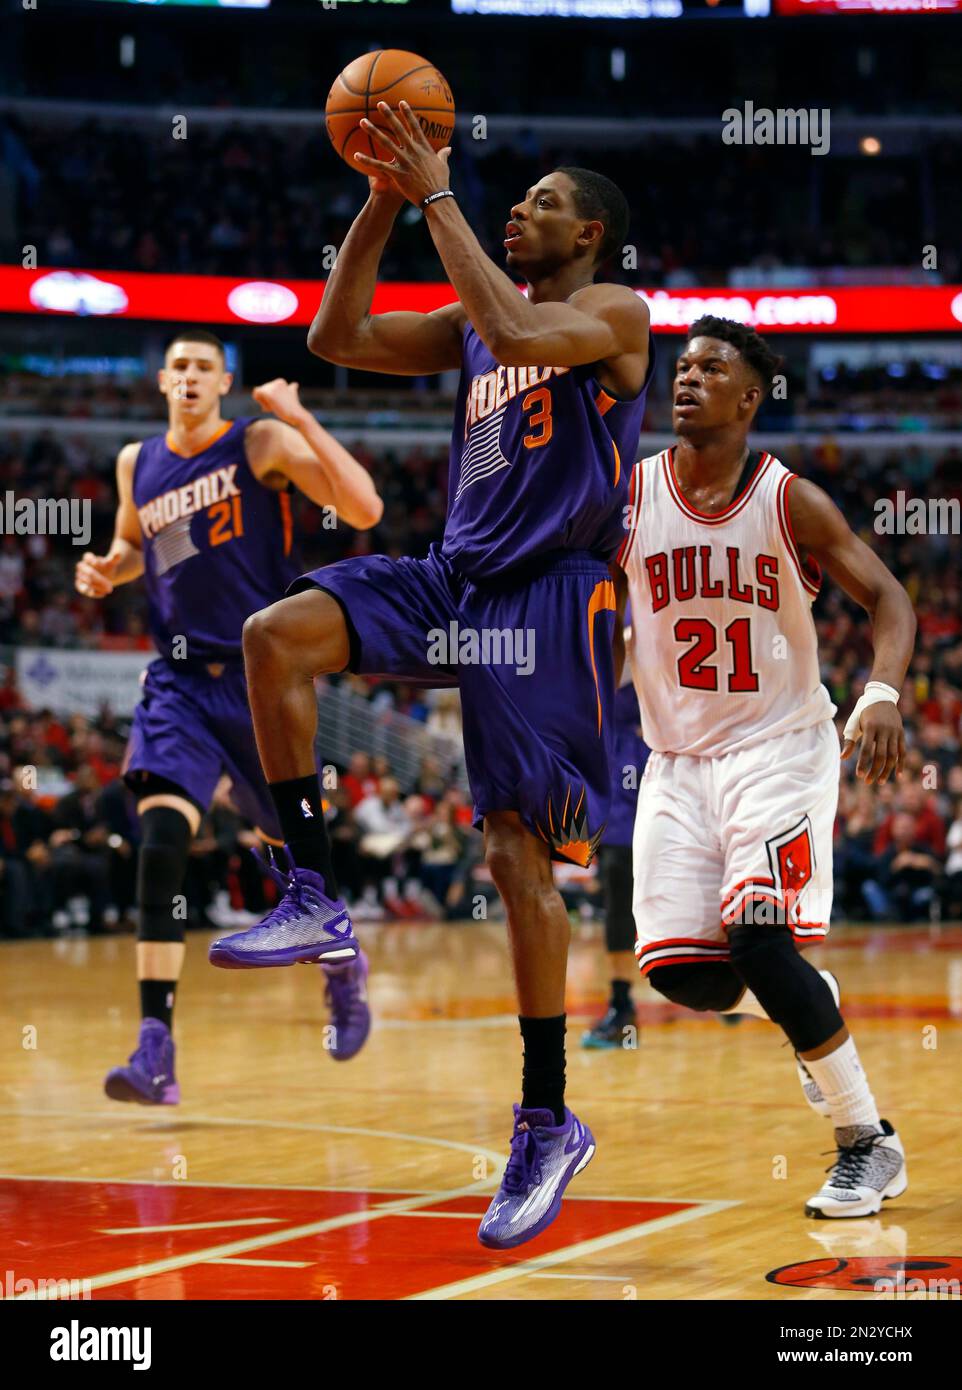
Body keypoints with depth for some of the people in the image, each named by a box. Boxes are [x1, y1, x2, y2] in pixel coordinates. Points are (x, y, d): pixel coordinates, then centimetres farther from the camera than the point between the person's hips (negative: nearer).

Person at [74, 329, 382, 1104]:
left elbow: (364, 510, -17)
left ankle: (345, 965, 44)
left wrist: (301, 419, -22)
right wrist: (108, 570, 5)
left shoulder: (263, 445, -6)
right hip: (180, 682, 2)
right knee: (160, 841, -18)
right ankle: (156, 1050, -23)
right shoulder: (137, 465, 8)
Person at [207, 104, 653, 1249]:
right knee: (275, 635, -17)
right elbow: (338, 338, 13)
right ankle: (314, 896, -9)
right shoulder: (473, 323, 19)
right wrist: (382, 200, 5)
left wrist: (438, 196, -18)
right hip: (454, 579, 7)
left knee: (518, 853, -9)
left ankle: (547, 1122, 0)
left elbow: (516, 333, -24)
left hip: (548, 596, -7)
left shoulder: (615, 313, -3)